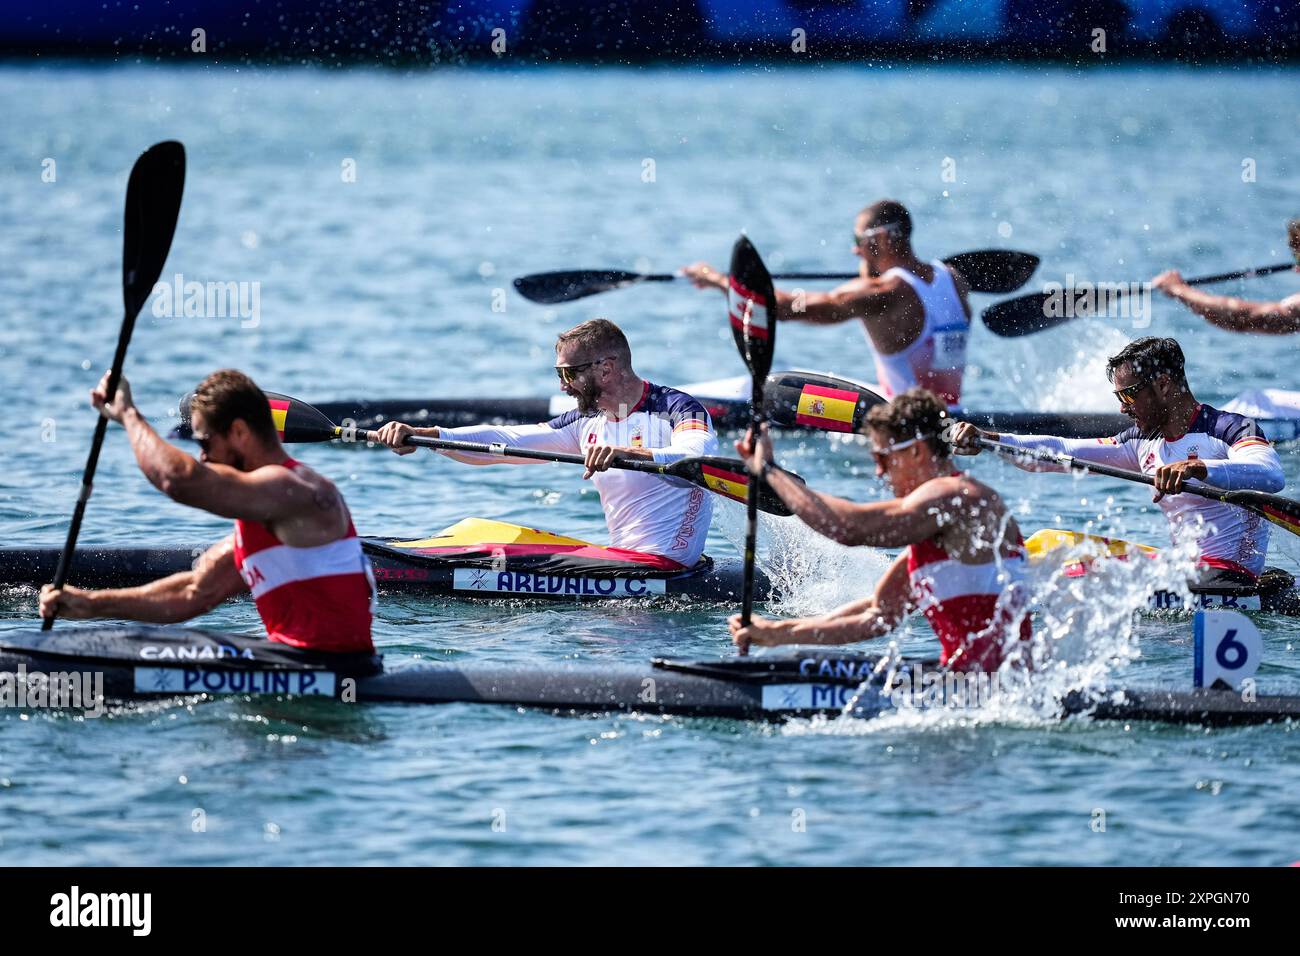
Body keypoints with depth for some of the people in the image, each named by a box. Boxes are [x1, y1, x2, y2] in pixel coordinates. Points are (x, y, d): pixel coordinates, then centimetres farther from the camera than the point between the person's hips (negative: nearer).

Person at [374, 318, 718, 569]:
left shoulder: (678, 409, -10)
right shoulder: (587, 423, 13)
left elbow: (700, 461, -31)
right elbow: (508, 440, 7)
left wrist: (630, 454, -47)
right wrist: (423, 435, -4)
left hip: (663, 567, -8)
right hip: (621, 558, 8)